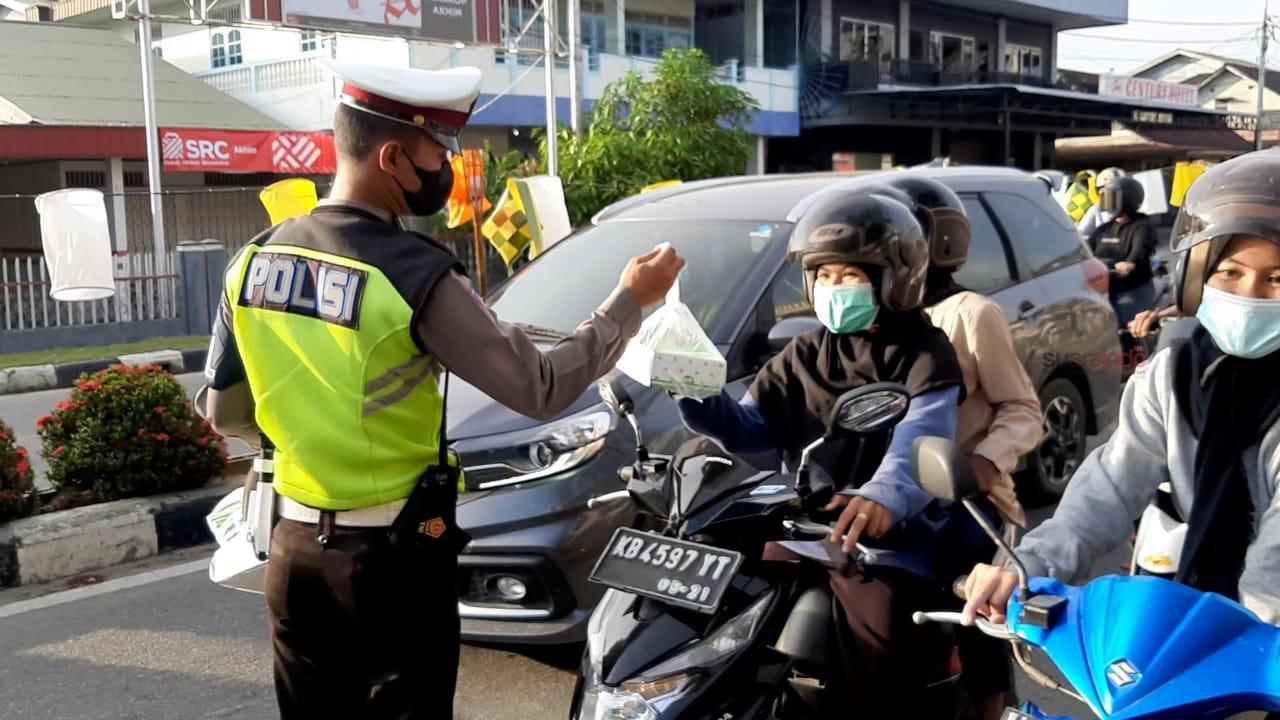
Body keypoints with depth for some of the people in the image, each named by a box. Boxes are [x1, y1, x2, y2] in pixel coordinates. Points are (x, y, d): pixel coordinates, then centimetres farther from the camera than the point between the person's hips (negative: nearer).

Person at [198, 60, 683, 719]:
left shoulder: (252, 262, 0)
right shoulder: (416, 274, -20)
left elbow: (224, 412, 9)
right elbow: (540, 389, -15)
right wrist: (630, 301, -4)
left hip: (295, 549, 6)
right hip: (394, 557, -6)